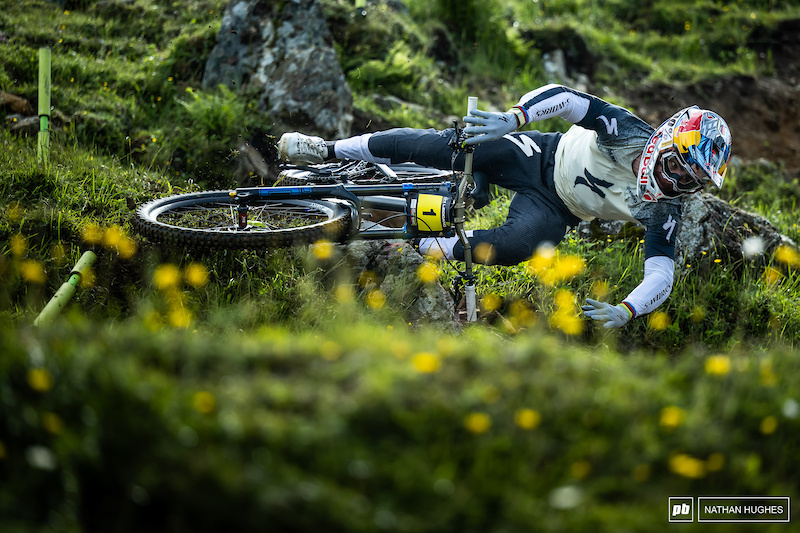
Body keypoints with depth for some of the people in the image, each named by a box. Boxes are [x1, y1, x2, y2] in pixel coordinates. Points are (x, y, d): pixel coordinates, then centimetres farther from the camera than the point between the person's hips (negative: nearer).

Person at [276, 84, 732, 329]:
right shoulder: (629, 133, -24)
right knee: (434, 147, -12)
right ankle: (330, 151, 6)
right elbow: (562, 96, -28)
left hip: (553, 210, 0)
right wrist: (513, 117, -45)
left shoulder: (664, 214, -22)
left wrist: (626, 311, -48)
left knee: (518, 244, -34)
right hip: (542, 156, 0)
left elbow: (661, 278, -28)